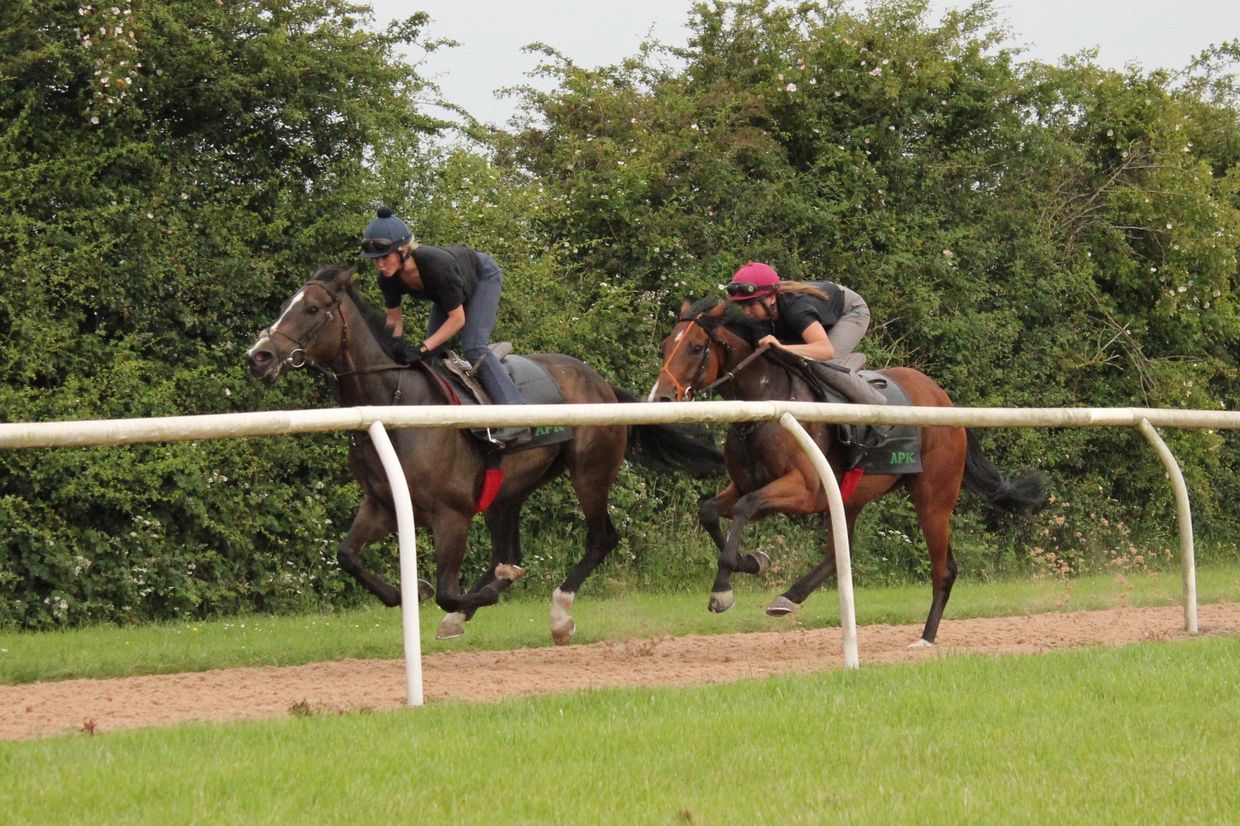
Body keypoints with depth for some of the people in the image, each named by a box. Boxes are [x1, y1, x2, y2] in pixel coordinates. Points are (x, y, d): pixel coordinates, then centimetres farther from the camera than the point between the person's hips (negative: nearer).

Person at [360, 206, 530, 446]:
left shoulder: (436, 265, -44)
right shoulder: (388, 279, -26)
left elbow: (457, 318, -34)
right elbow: (394, 321, -9)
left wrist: (423, 348, -38)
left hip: (483, 277, -7)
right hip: (450, 290, 7)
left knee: (473, 347, -21)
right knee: (433, 353, -2)